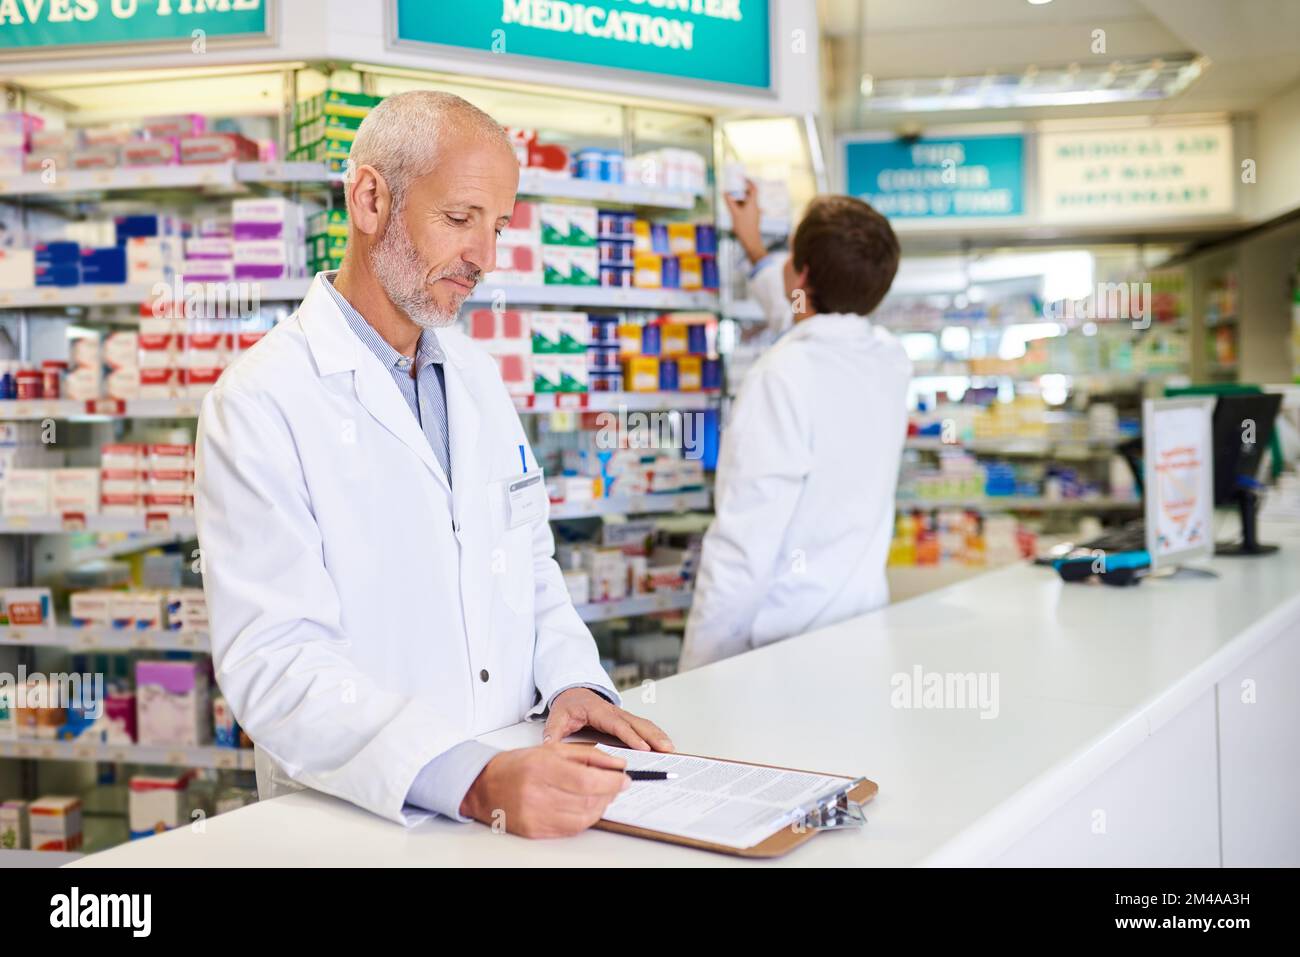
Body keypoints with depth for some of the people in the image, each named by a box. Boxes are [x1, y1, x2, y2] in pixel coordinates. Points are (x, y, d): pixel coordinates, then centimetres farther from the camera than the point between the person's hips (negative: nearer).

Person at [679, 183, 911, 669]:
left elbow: (743, 545, -24)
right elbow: (818, 324, 27)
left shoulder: (782, 378, -21)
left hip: (785, 646, -7)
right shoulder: (890, 360, 3)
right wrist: (755, 249, 41)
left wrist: (699, 673, -16)